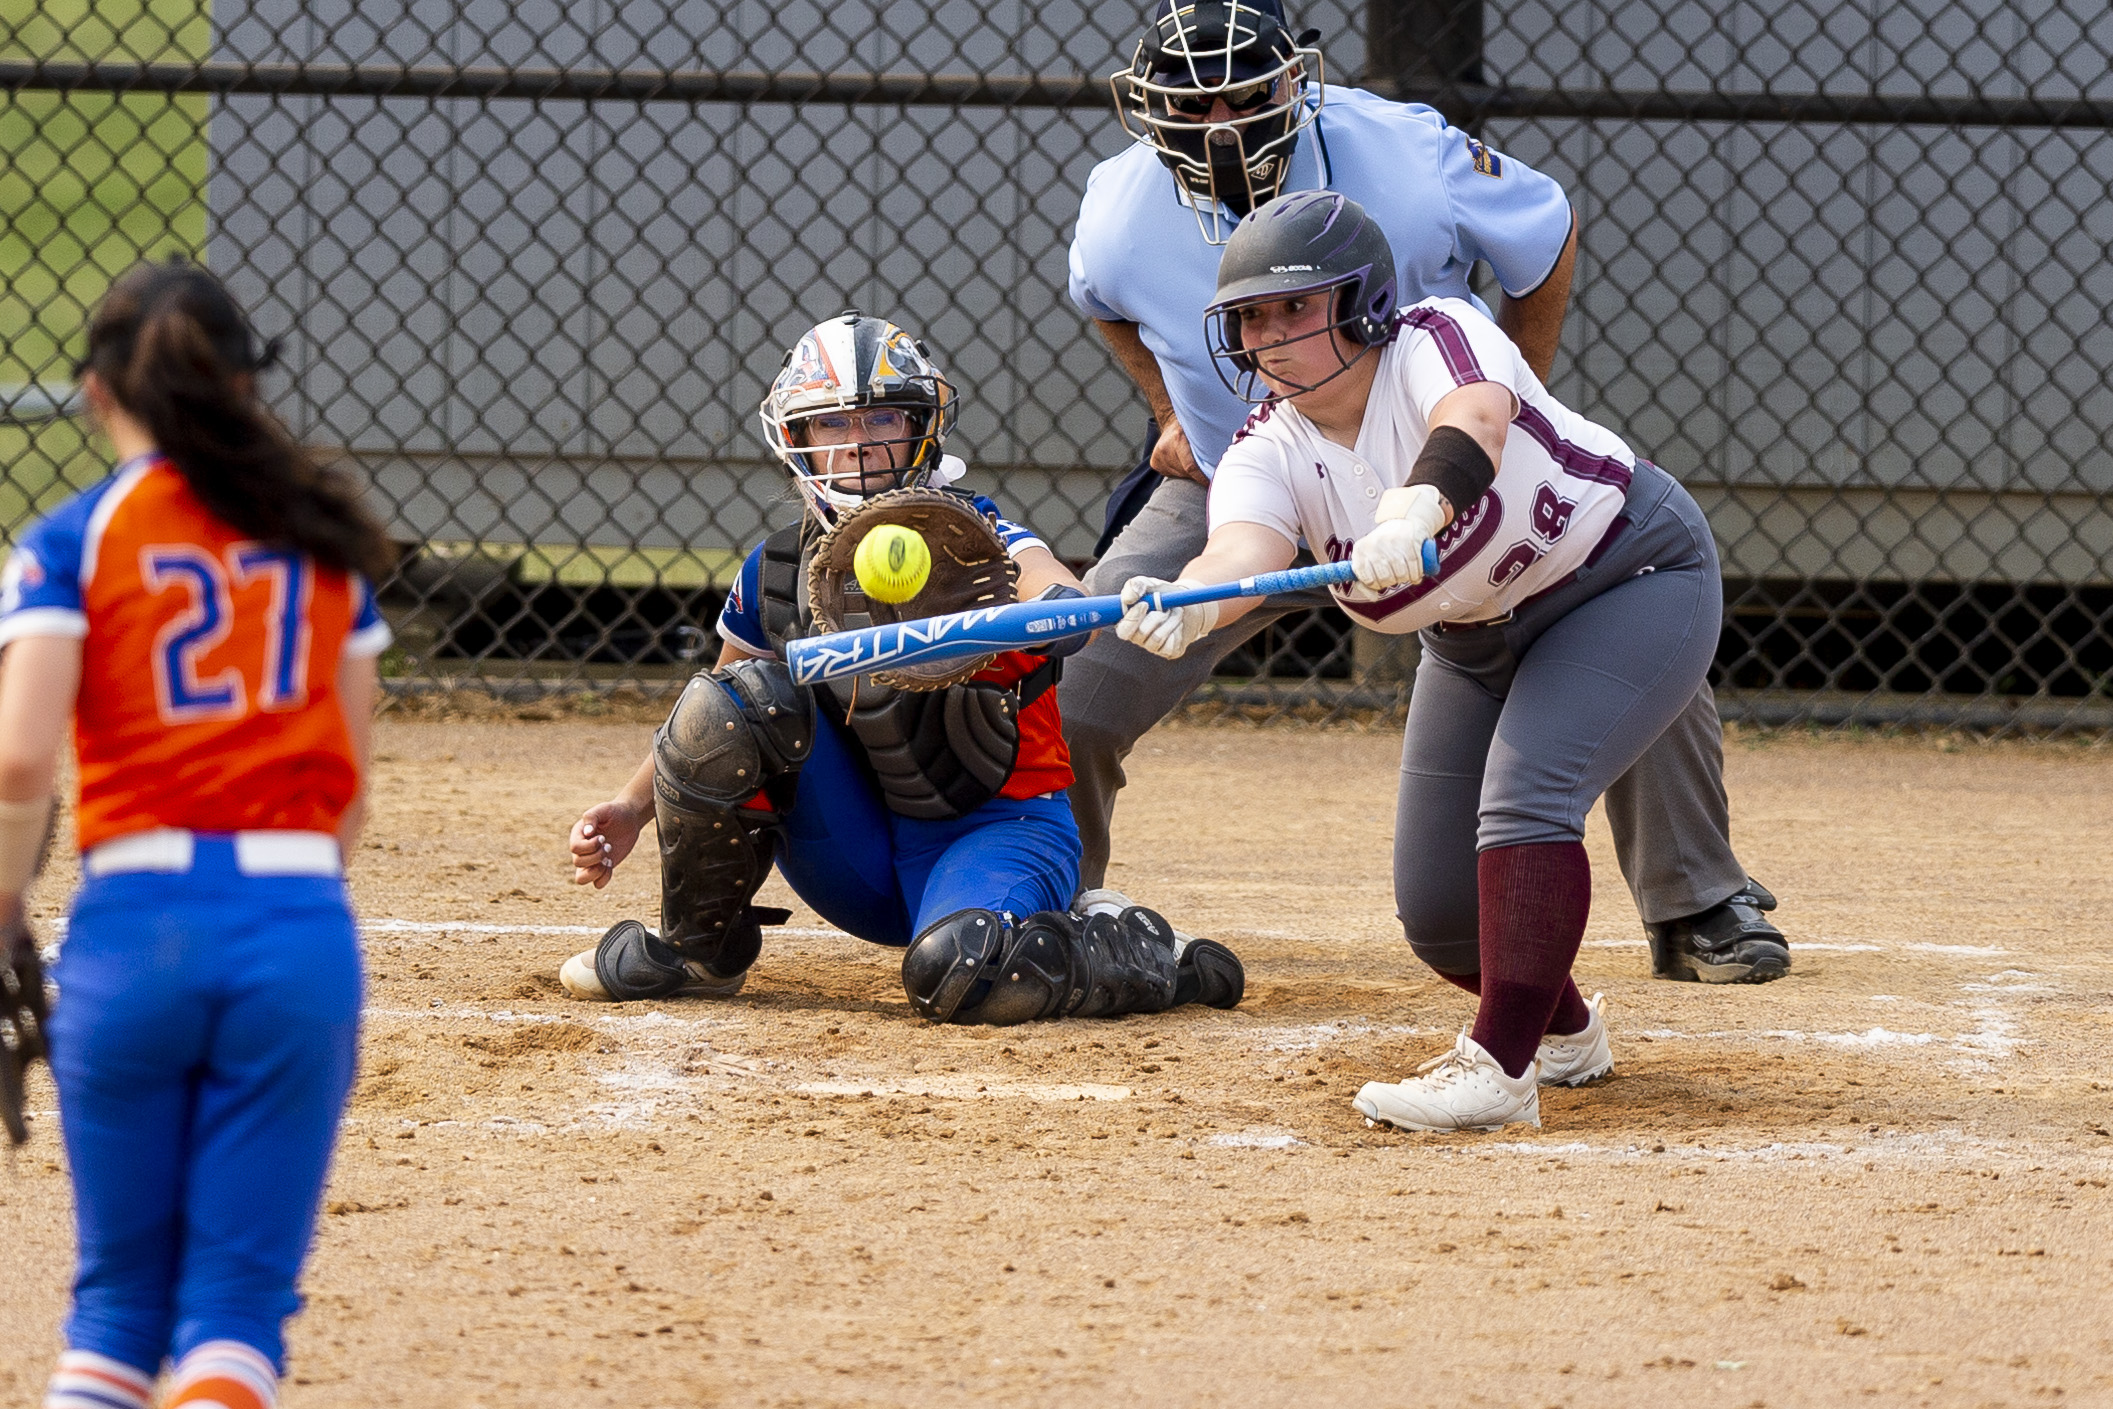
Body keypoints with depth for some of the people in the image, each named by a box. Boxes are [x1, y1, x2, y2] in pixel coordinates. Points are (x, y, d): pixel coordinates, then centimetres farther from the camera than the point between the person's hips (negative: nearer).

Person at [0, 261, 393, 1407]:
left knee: (119, 1290, 12)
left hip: (135, 918, -1)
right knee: (239, 1296, 4)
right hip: (303, 921, 1)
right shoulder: (321, 538, 12)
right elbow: (349, 782, 14)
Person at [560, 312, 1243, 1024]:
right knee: (736, 700, -19)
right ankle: (700, 951, 1)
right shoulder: (778, 570, 1)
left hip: (996, 825, -4)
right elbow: (707, 722, 13)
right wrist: (633, 808, -3)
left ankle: (1140, 954, -3)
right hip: (857, 853, 4)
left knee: (958, 972, -38)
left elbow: (1056, 589, -36)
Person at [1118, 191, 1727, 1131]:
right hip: (1476, 640, 7)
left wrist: (1419, 506, -72)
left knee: (1523, 797, -30)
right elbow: (1245, 547, -36)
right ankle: (1565, 1032, 36)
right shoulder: (1269, 451, -14)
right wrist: (1187, 607, -60)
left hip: (1631, 575, -7)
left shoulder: (1434, 341, -27)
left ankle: (1500, 1070, -28)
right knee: (1437, 910, 6)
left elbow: (1474, 419, -51)